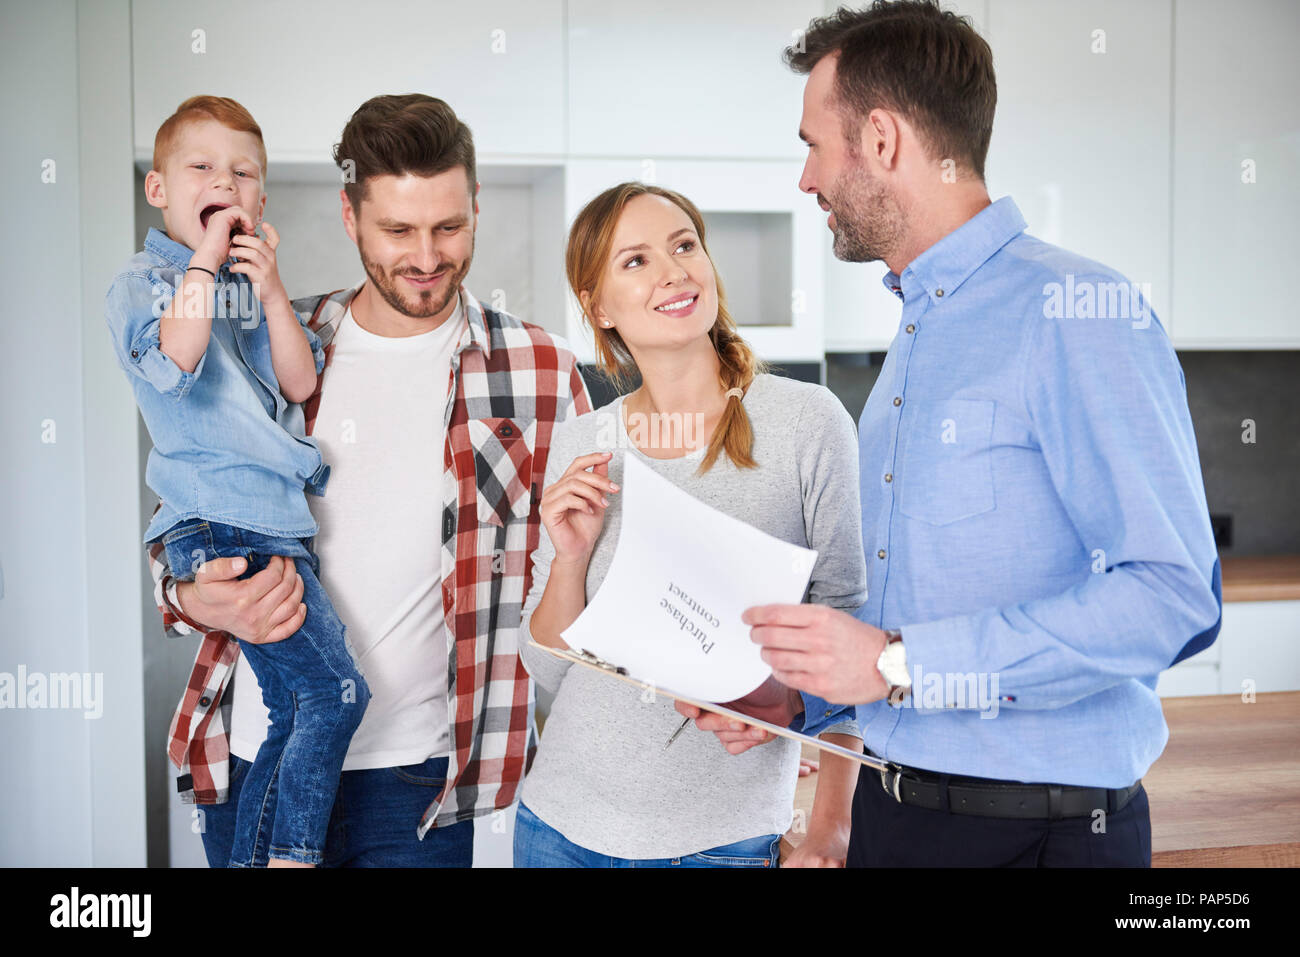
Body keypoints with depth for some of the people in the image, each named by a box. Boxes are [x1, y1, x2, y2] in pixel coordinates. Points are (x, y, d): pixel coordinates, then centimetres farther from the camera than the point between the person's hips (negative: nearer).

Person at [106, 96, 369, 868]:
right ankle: (292, 854, -3)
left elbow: (301, 383, 9)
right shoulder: (144, 280, 2)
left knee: (295, 714, 8)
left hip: (282, 527, 7)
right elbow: (175, 358, -20)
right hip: (222, 528, -7)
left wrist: (271, 290, -1)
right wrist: (204, 261, -10)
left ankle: (251, 859, 19)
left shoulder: (254, 285, 21)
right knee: (335, 691, -15)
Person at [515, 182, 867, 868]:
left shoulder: (808, 422, -9)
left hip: (726, 835, -3)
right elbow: (549, 670, 5)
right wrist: (571, 556, -11)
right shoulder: (581, 446, 1)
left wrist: (831, 828, -10)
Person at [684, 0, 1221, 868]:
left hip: (1038, 825, -8)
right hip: (892, 807, 8)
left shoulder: (1077, 311, -16)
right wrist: (797, 693, 3)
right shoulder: (916, 335, 13)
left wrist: (900, 665, -24)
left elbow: (1171, 594, -24)